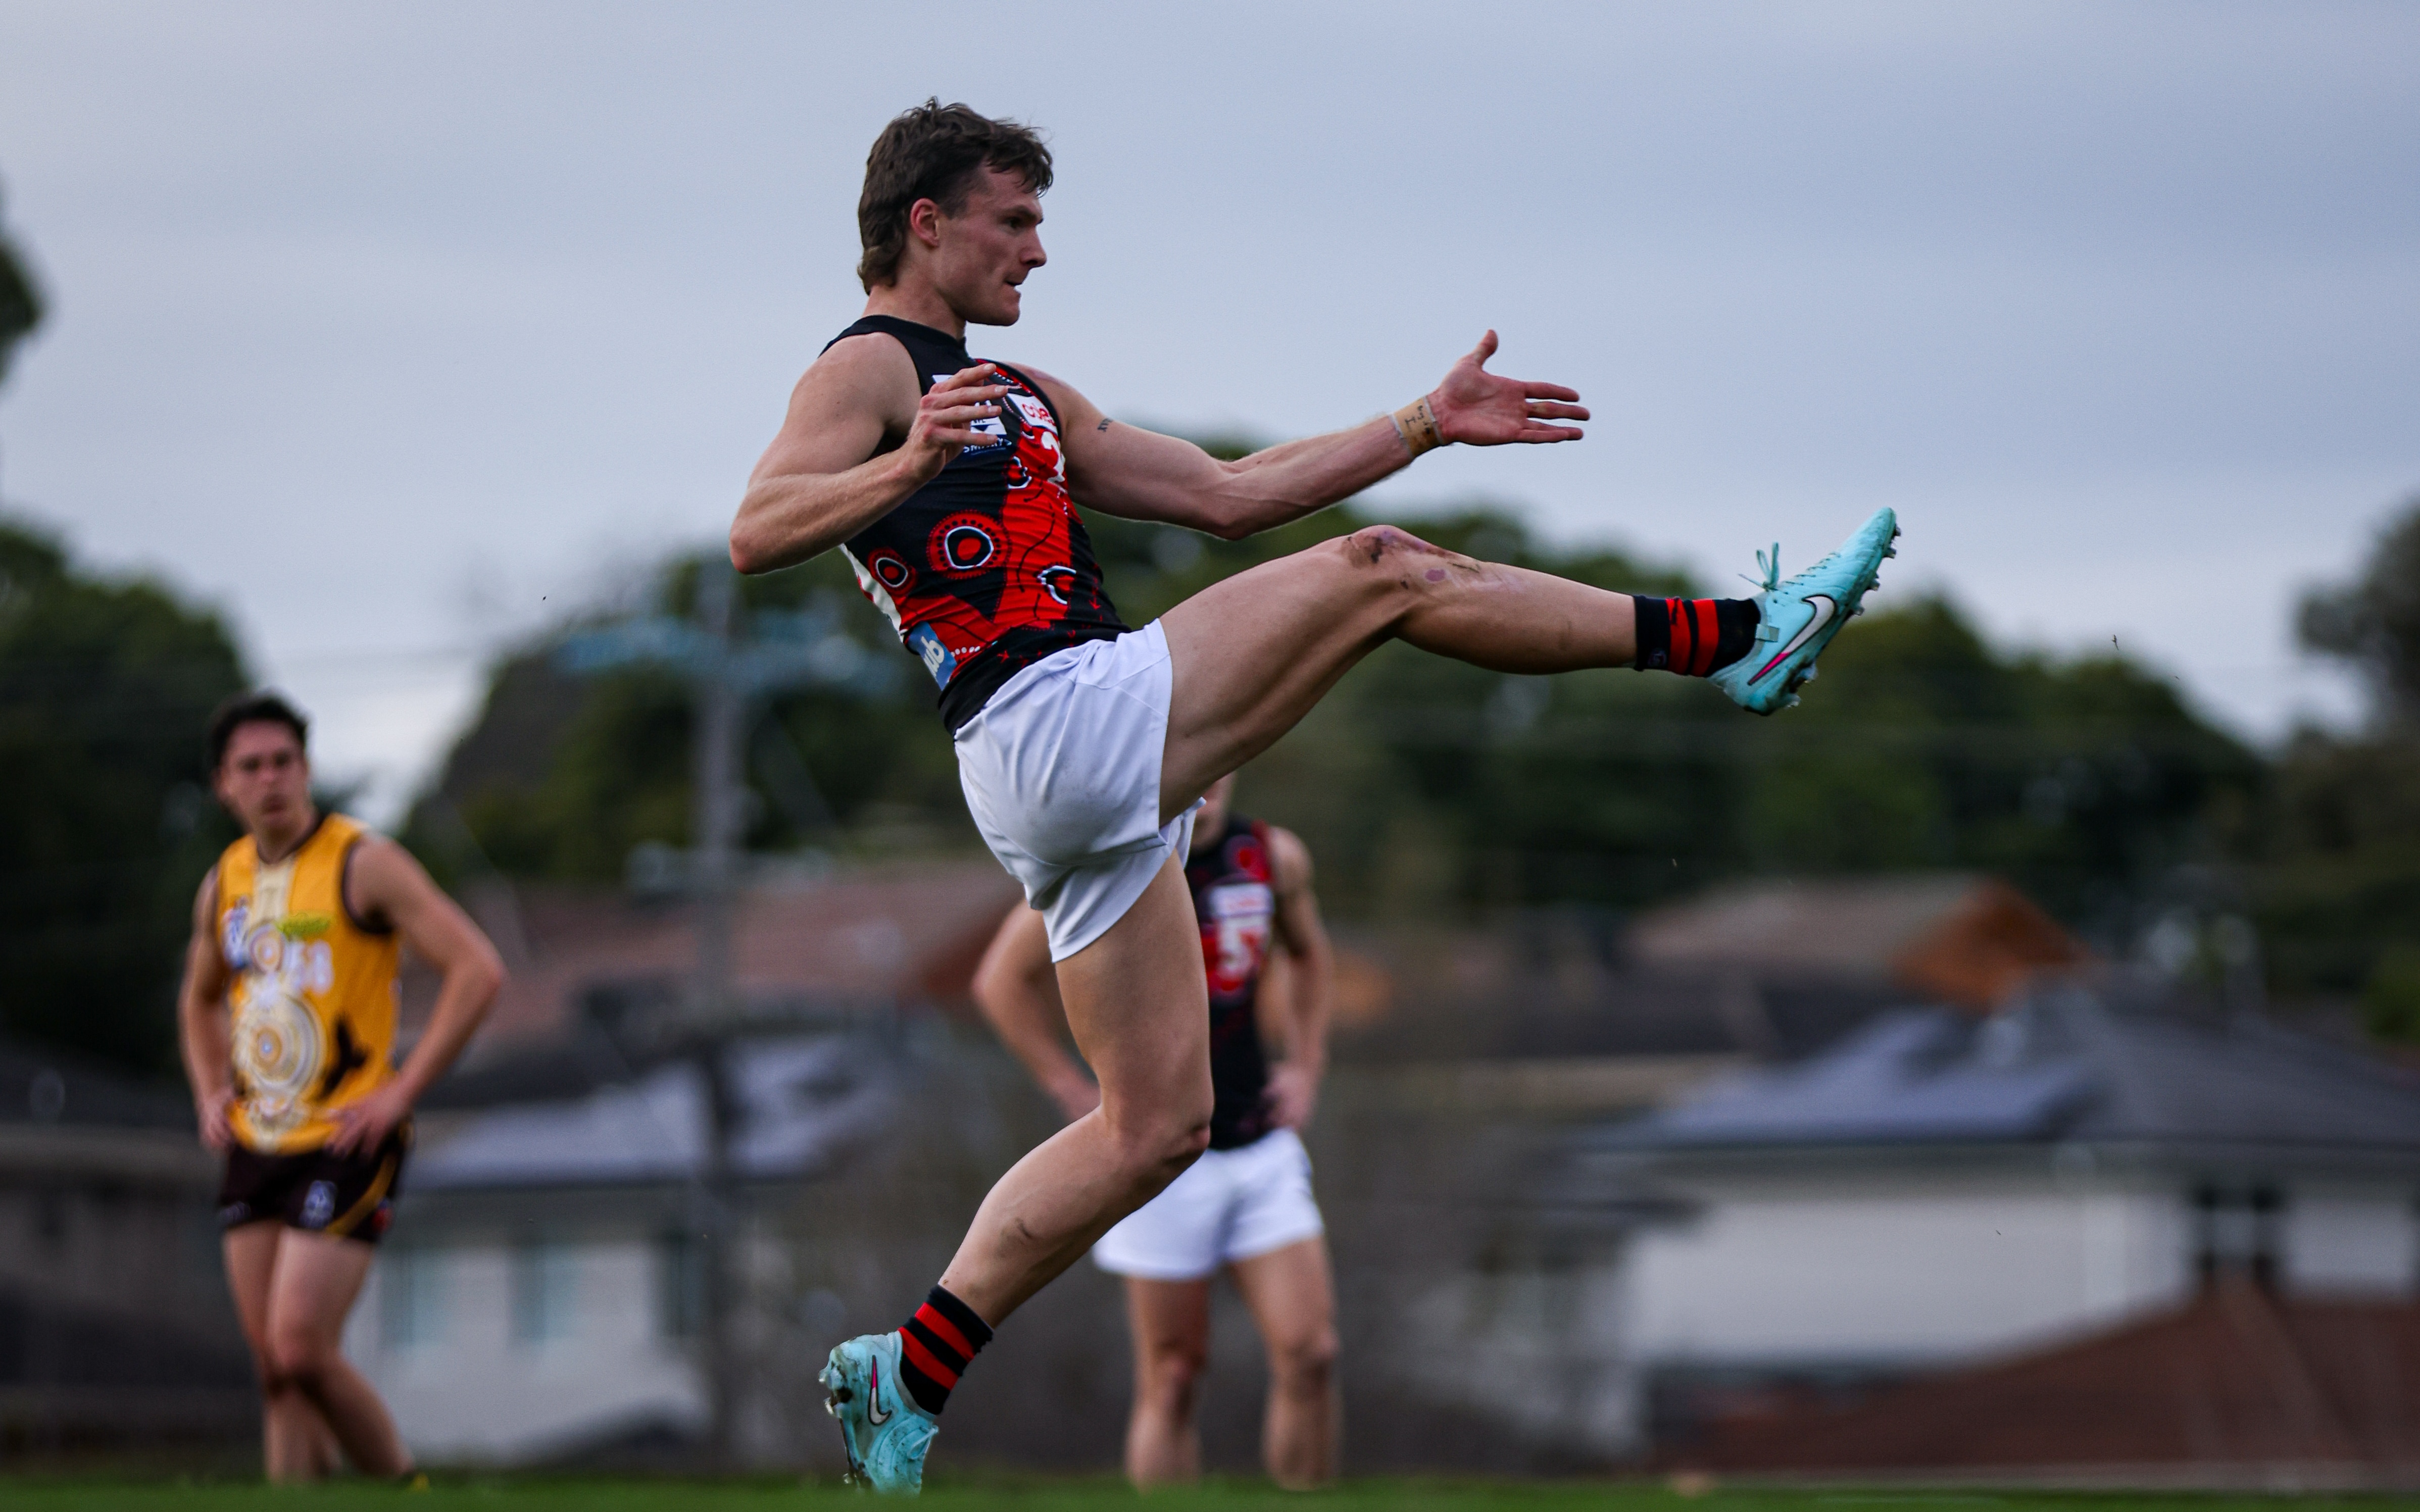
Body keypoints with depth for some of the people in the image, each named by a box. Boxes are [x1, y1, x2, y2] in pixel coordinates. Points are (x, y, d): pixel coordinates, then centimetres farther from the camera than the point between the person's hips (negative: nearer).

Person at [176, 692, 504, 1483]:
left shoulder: (364, 863, -9)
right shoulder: (224, 883, 11)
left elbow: (478, 969, -14)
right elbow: (200, 1001, 31)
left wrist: (401, 1092, -16)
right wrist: (212, 1094, 13)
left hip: (345, 1144, -6)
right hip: (255, 1148, 6)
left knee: (301, 1350, -15)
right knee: (276, 1369, 4)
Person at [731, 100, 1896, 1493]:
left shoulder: (1025, 398, 28)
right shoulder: (870, 370, 0)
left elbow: (1226, 494, 27)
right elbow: (754, 534, -17)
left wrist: (1427, 424, 22)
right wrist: (910, 469, -34)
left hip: (1095, 788, 10)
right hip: (1061, 718, -10)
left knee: (1158, 1125, 8)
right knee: (1382, 569, -9)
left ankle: (906, 1377, 8)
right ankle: (1727, 638, -4)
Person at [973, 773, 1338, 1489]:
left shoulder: (1274, 858, 6)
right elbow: (1003, 980, -3)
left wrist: (1305, 1066, 15)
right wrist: (1077, 1093, -6)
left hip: (1260, 1141, 4)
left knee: (1309, 1354, -5)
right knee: (1173, 1375, -2)